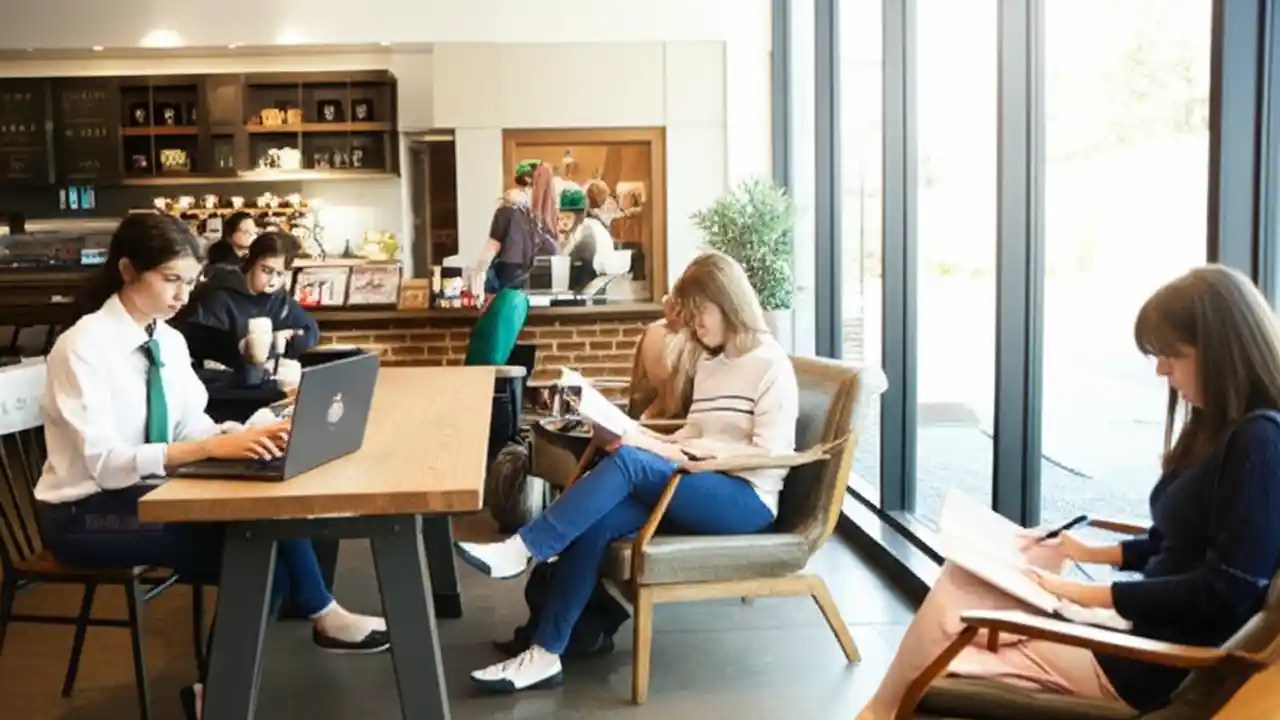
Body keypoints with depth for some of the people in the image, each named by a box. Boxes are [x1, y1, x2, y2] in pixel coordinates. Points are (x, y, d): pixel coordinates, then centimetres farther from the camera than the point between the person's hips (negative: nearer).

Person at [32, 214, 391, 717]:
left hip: (143, 491, 7)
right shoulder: (84, 346, -21)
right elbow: (103, 461, -29)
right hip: (85, 512, -7)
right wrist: (212, 448, -41)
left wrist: (241, 436, -23)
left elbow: (191, 425, 0)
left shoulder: (169, 340, 2)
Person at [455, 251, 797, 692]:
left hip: (747, 500, -7)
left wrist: (686, 454, -19)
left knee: (628, 462, -30)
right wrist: (658, 443, -2)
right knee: (596, 522, -21)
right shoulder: (709, 365, 19)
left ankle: (523, 550, -25)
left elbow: (769, 456, -15)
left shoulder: (771, 365, -7)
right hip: (703, 491, 7)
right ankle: (545, 654, -20)